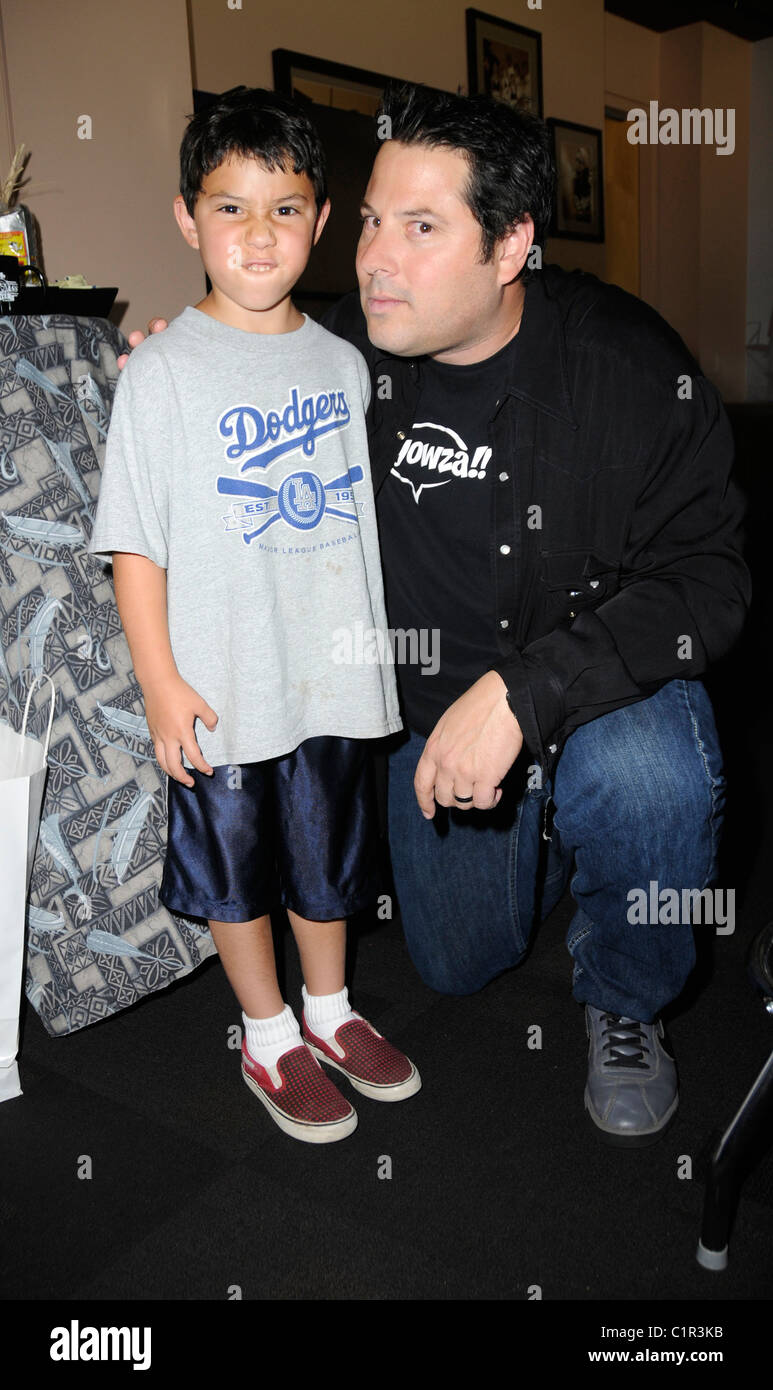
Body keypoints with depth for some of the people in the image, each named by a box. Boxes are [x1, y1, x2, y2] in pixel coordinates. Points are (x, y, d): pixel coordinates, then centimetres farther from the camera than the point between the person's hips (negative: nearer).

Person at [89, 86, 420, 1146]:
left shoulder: (343, 362, 5)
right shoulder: (163, 371, -9)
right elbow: (136, 542, -9)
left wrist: (378, 648, 12)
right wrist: (160, 681, -13)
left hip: (334, 671, 4)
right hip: (222, 687, -4)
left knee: (332, 851, 18)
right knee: (235, 863, 12)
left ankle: (330, 1009, 41)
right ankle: (270, 1038, 33)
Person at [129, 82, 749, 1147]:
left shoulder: (630, 367, -20)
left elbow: (706, 579, -23)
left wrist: (522, 692, -35)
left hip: (610, 686, -3)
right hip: (436, 701, 3)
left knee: (649, 783, -37)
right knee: (461, 962, 8)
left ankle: (625, 1002, -2)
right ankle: (546, 841, 43)